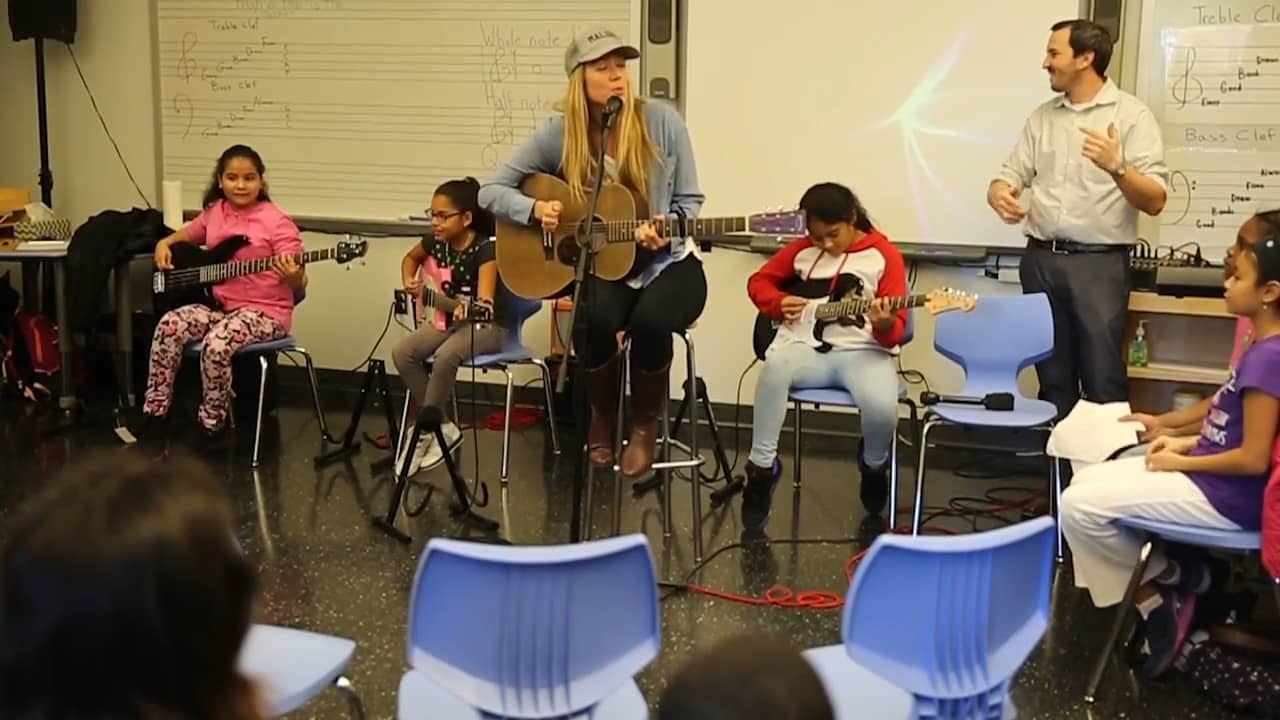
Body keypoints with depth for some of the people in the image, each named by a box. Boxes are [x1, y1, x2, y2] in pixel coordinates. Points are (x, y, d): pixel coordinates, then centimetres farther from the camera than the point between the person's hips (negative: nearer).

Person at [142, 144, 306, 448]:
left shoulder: (276, 222, -11)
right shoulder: (214, 213, 7)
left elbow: (299, 284, -13)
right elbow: (184, 235, 29)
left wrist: (292, 276, -36)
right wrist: (164, 244, 7)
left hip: (264, 311, -5)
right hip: (219, 304, 6)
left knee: (217, 343, -32)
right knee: (169, 326, -20)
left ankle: (212, 423, -8)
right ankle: (154, 410, -7)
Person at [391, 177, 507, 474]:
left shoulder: (485, 249, -21)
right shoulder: (436, 243, -2)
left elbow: (485, 299, -35)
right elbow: (410, 257, 23)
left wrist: (469, 310, -57)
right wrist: (409, 281, 2)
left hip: (487, 325, -7)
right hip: (445, 317, 7)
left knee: (445, 356, -35)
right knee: (402, 352, -17)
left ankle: (424, 432, -14)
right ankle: (442, 426, -6)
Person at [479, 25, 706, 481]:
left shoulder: (661, 122, -8)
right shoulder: (560, 133, -7)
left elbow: (689, 201, -1)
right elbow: (491, 192, -2)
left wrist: (667, 230, -23)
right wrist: (535, 209, -21)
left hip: (667, 262, 0)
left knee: (650, 319, -33)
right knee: (597, 317, -33)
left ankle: (645, 426, -3)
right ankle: (602, 416, 0)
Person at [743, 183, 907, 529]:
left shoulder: (884, 255, -1)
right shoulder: (802, 249, 9)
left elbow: (896, 329, -6)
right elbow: (759, 281, 21)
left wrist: (886, 325, -31)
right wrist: (779, 303, 0)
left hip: (863, 351, -2)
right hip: (808, 346, 2)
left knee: (882, 407, -33)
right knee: (775, 365, -35)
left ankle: (874, 465, 7)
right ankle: (762, 467, -19)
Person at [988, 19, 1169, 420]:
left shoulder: (1132, 115, -2)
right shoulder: (1043, 116, 13)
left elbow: (1155, 201, -8)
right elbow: (1011, 175, 10)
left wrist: (1117, 167, -26)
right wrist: (1000, 195, -14)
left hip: (1099, 263, -5)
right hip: (1041, 259, 5)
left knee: (1103, 380, -5)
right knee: (1052, 376, 11)